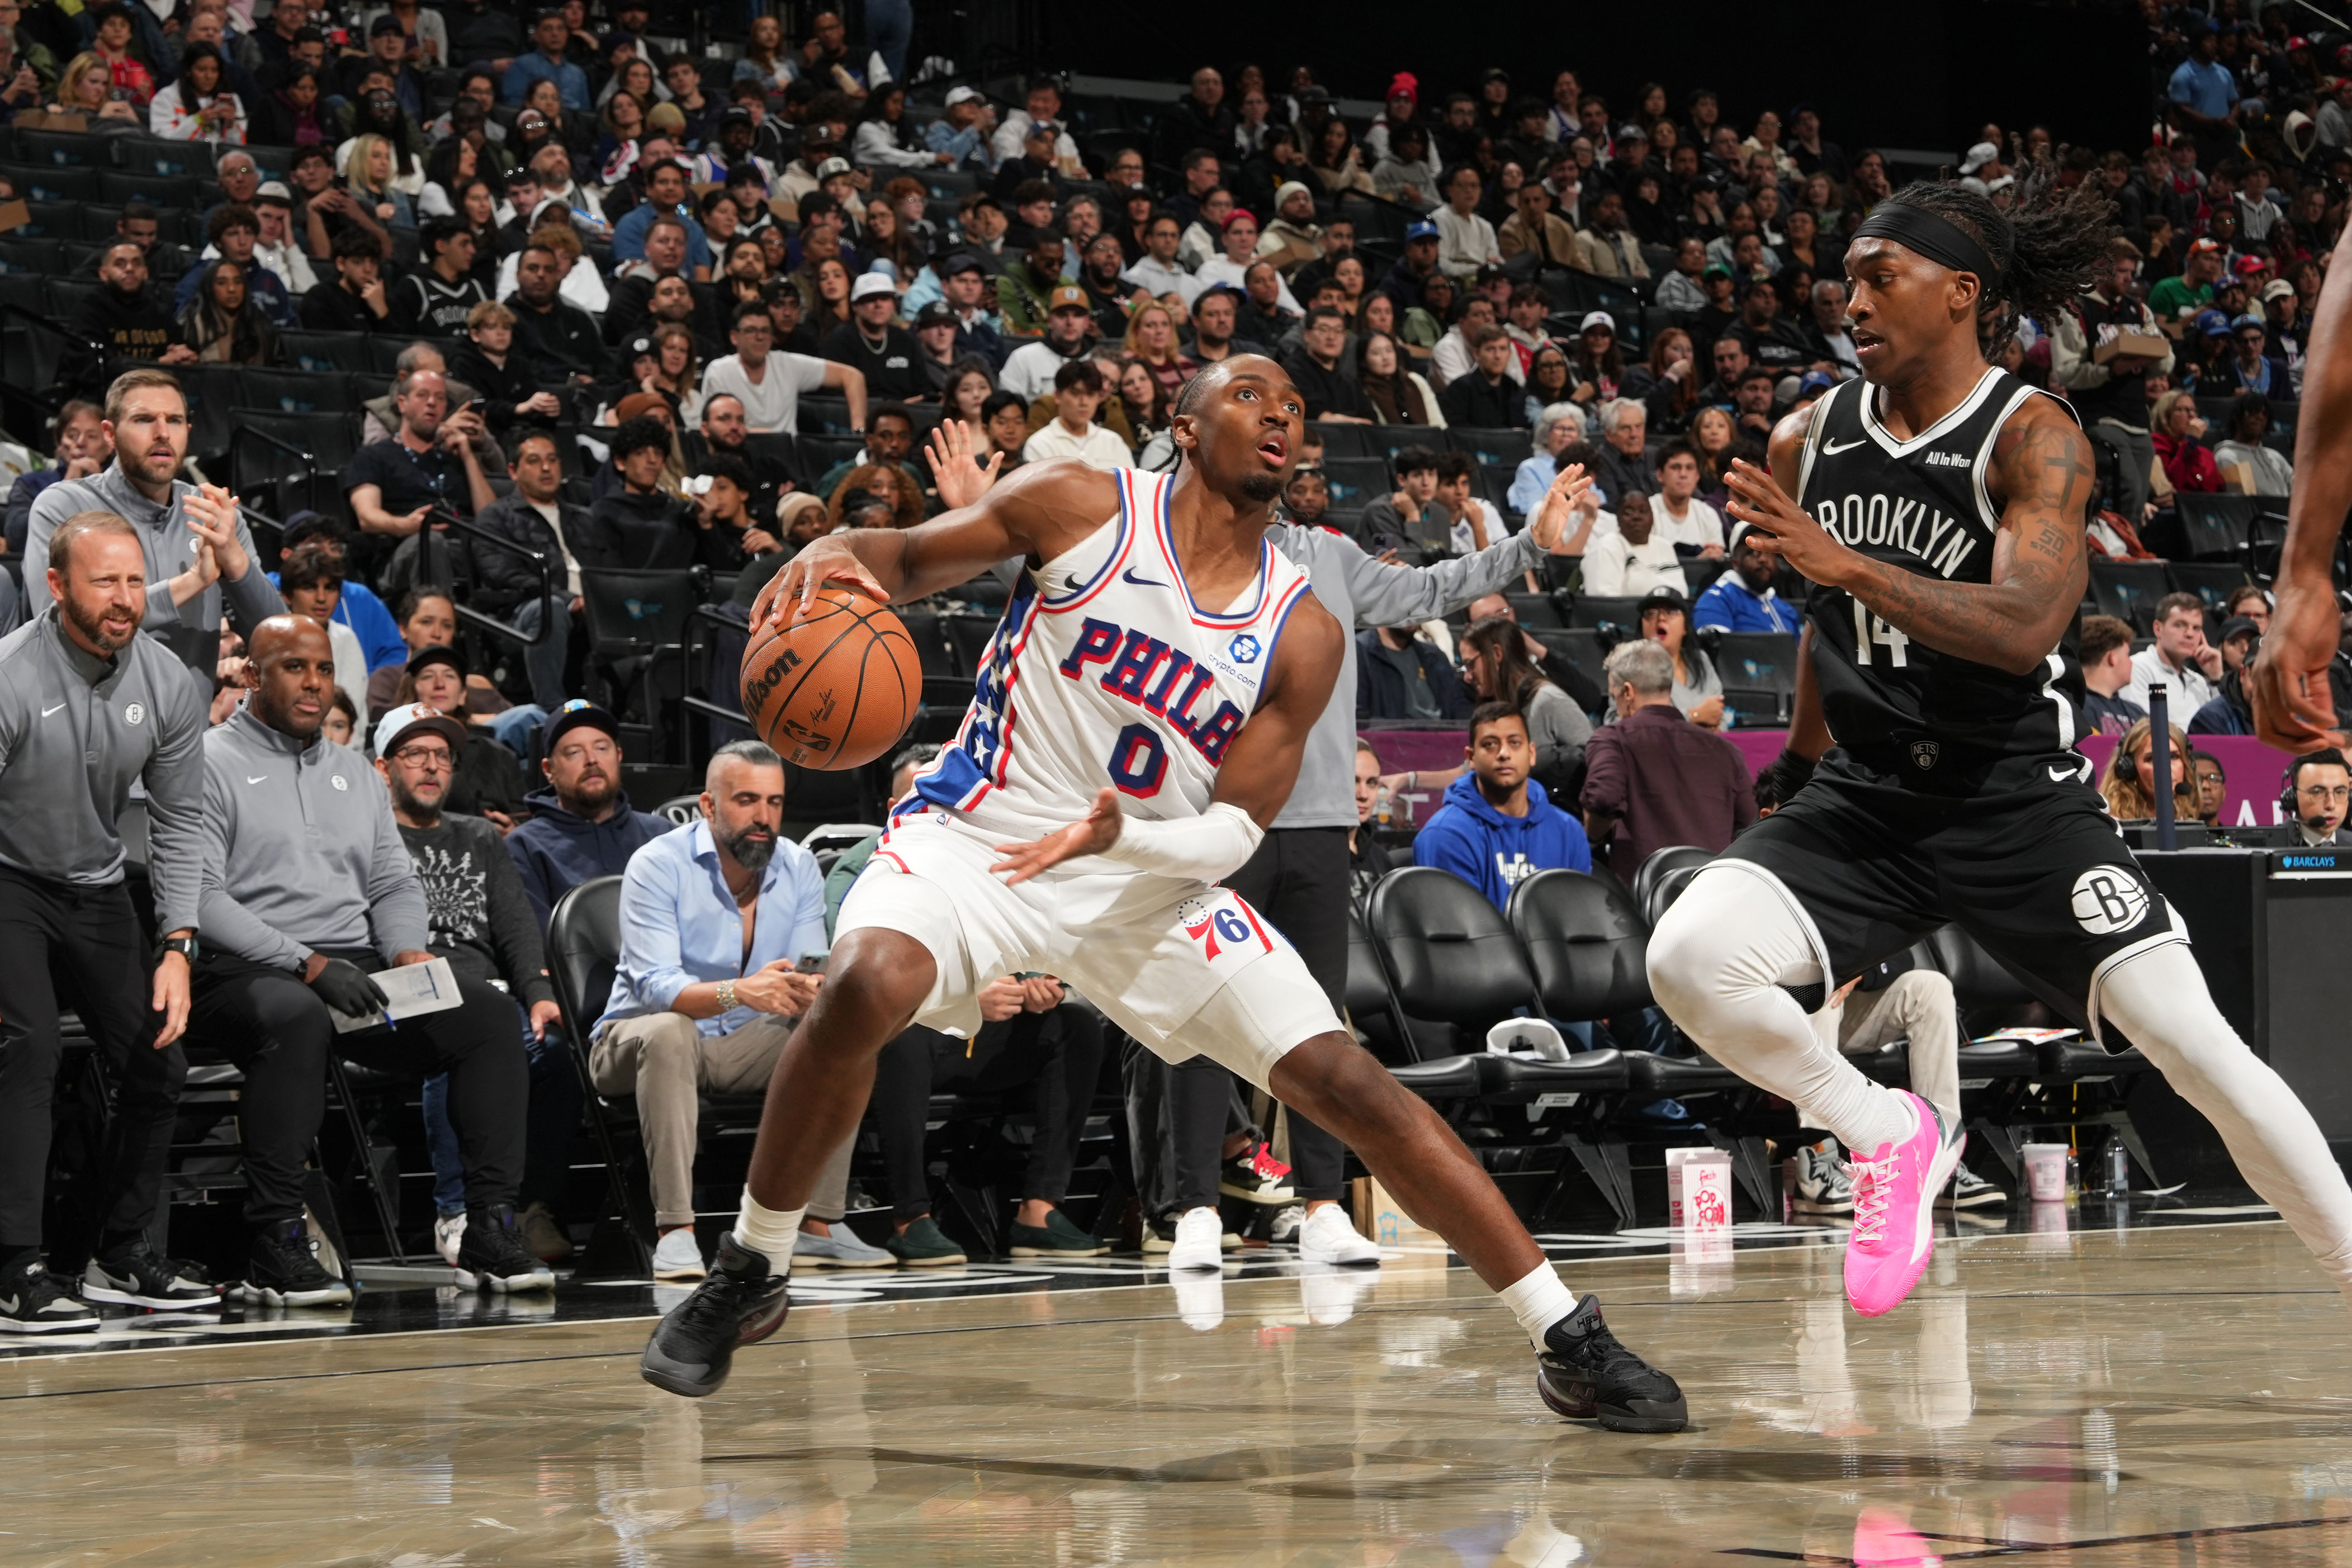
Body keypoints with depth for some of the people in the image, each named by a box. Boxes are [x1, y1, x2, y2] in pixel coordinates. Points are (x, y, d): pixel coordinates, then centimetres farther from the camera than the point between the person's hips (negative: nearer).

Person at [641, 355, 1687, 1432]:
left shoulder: (1300, 635, -2)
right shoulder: (1082, 509, -7)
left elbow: (1234, 834, -5)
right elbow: (908, 561, 2)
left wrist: (1121, 836, -27)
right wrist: (837, 556, -23)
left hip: (1152, 882, 3)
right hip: (981, 838, -2)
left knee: (1348, 1083, -8)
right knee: (864, 988, -34)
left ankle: (1570, 1342, 0)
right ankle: (745, 1278, -12)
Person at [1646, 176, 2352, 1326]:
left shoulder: (2034, 437, -11)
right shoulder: (1810, 441, 6)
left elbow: (2024, 628, -25)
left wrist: (1843, 564, -32)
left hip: (2018, 800, -4)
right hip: (1866, 798, 4)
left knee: (2189, 1038, -12)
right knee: (1687, 958, -21)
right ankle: (1890, 1137, 0)